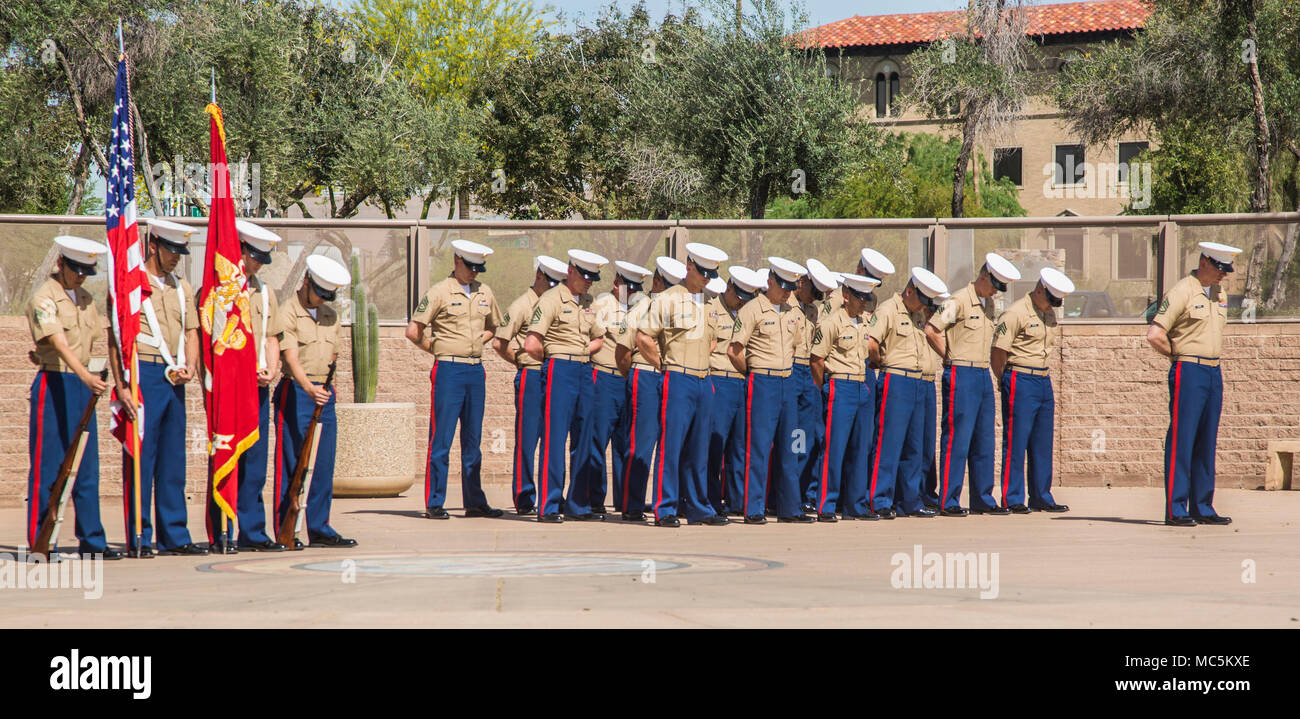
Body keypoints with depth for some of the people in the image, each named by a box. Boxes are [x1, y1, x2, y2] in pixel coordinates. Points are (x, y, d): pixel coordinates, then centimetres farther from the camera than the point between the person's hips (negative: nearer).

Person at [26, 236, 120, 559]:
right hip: (53, 384, -7)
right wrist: (85, 375, -38)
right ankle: (39, 543, 2)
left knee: (87, 467, 8)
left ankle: (92, 540, 13)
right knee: (47, 467, -3)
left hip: (83, 385, 7)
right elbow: (59, 343, -25)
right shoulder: (44, 298, -11)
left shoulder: (85, 299, 14)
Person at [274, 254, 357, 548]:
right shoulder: (287, 314, -8)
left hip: (324, 395, 7)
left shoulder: (331, 316, 15)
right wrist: (309, 388, -34)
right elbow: (291, 358, -19)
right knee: (291, 466, -4)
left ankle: (319, 529, 13)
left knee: (324, 465, 7)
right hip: (295, 392, -7)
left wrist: (328, 388, 10)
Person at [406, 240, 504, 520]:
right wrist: (436, 349, 3)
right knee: (441, 440, -4)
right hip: (448, 371, -5)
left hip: (476, 371, 5)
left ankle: (475, 502, 13)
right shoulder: (439, 292, -5)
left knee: (473, 439, 9)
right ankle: (434, 503, 0)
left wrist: (477, 343, 12)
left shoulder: (485, 292, 12)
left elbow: (493, 326, 29)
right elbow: (413, 331, -7)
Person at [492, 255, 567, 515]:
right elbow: (498, 342, -8)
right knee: (526, 440, -3)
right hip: (531, 378, -6)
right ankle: (524, 500, 0)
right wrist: (522, 362, 0)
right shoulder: (522, 305, -4)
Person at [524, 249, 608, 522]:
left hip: (584, 371, 8)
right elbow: (531, 345, -16)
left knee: (582, 439, 9)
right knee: (554, 439, -8)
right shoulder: (552, 299, -8)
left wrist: (579, 354, 8)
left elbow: (598, 339, 27)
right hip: (559, 373, -8)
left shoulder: (587, 303, 15)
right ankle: (548, 507, -6)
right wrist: (553, 358, 2)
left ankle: (577, 505, 15)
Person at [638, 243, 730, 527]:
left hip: (703, 382, 7)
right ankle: (665, 510, -5)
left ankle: (698, 508, 14)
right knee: (670, 446, -7)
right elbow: (643, 337, -10)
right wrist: (664, 366, -4)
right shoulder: (669, 298, -6)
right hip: (678, 382, -7)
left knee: (698, 450, 9)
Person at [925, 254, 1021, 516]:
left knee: (984, 440, 9)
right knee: (957, 440, -7)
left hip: (983, 376, 8)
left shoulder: (988, 304, 15)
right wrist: (950, 358, -6)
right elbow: (931, 330, -17)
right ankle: (948, 502, -3)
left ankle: (982, 500, 15)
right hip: (962, 376, -8)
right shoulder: (959, 301, -11)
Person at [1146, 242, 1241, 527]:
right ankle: (1175, 510, -6)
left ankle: (1202, 508, 13)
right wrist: (1179, 355, -2)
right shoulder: (1182, 292, -11)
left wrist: (1211, 359, 14)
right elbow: (1154, 335, -17)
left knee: (1206, 443, 9)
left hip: (1214, 372, 8)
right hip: (1188, 372, -8)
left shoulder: (1220, 294, 14)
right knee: (1181, 441, -7)